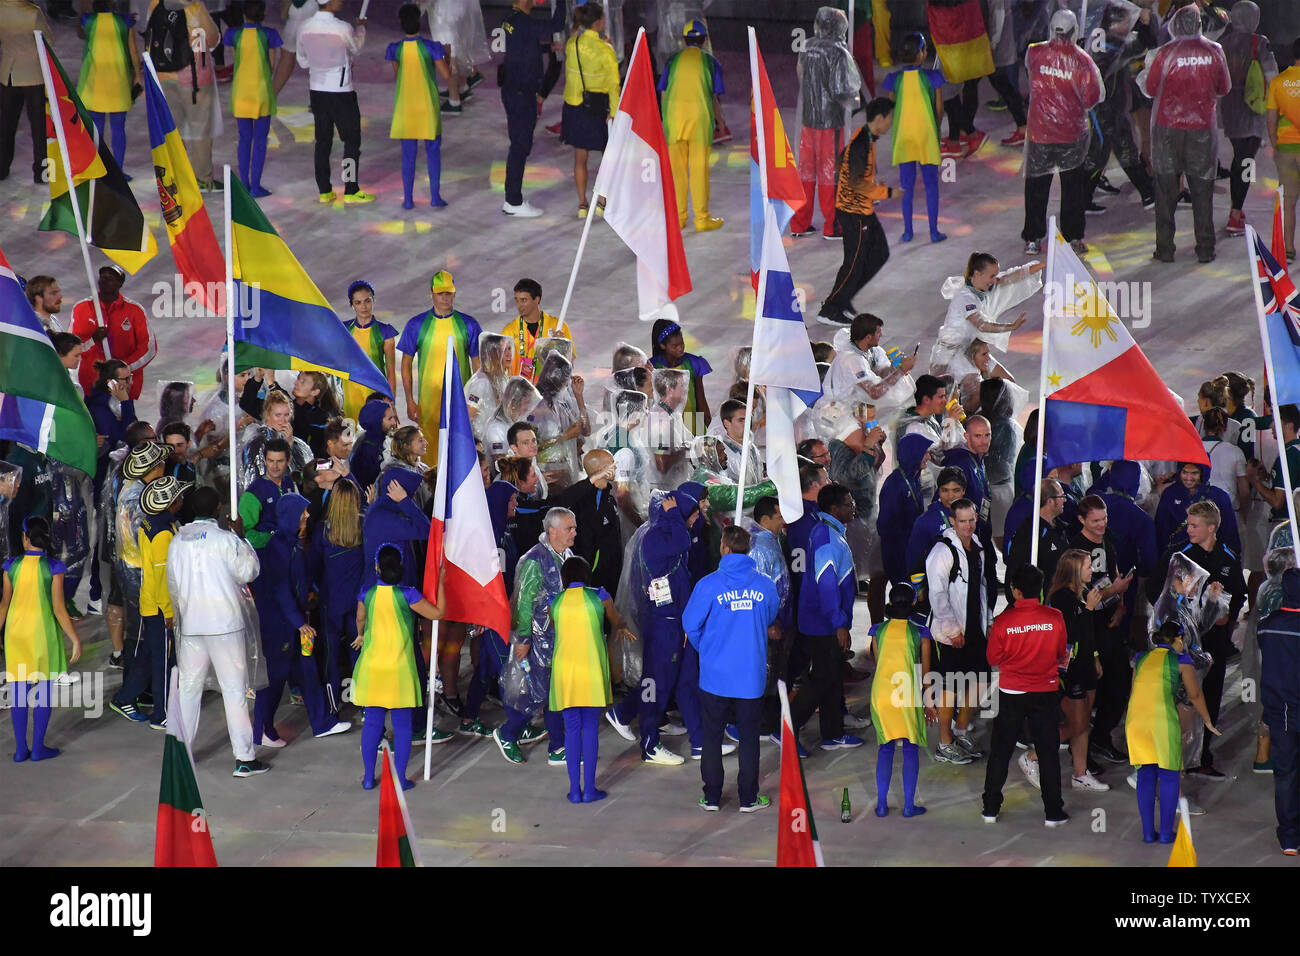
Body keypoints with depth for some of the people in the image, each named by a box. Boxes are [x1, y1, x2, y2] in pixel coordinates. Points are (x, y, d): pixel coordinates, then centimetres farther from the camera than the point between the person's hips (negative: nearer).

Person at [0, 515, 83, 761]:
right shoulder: (52, 568, -12)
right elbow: (59, 608, -13)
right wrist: (75, 639, -7)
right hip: (43, 631, -3)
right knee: (44, 691, 7)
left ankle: (21, 749, 10)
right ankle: (38, 747, 8)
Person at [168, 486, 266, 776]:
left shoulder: (178, 541, 5)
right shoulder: (226, 539, -11)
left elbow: (172, 585, 11)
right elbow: (248, 572, -5)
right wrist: (242, 539, 4)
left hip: (190, 625, 4)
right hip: (226, 624, -4)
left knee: (188, 688, 13)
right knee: (235, 690, 0)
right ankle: (244, 757, -1)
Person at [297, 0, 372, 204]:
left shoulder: (305, 28, -3)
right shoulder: (342, 29, -18)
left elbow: (302, 60, 9)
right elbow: (356, 49, 3)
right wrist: (361, 28, 21)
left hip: (317, 90, 5)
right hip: (341, 91, -5)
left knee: (323, 141, 12)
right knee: (352, 141, 6)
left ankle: (324, 191, 14)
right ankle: (351, 190, 6)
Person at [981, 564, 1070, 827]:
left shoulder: (1003, 620, -13)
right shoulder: (1054, 618, -9)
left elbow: (994, 659, -4)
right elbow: (1062, 654, 5)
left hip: (1011, 693, -1)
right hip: (1045, 694, 1)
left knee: (1000, 752, 11)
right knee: (1048, 753, 8)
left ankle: (991, 808, 15)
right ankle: (1053, 812, 9)